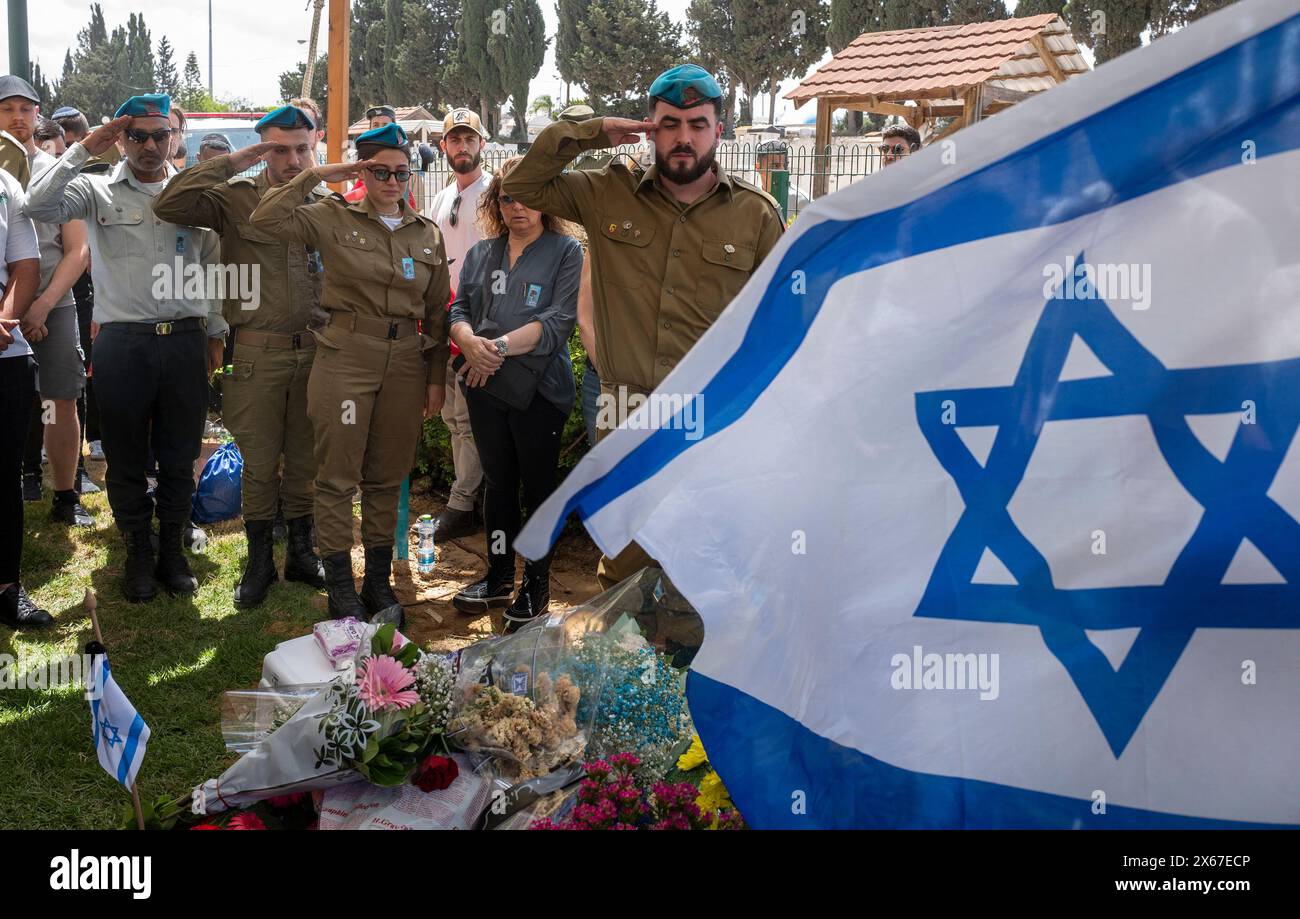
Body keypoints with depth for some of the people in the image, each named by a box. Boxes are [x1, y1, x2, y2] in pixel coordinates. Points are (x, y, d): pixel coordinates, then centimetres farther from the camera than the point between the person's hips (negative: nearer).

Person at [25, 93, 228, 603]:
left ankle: (172, 549, 25)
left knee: (179, 457, 9)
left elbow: (213, 267, 14)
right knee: (126, 458, 7)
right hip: (122, 344, -1)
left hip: (185, 341, 2)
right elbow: (37, 206, -15)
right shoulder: (98, 190, 2)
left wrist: (216, 333, 12)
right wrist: (82, 149, -11)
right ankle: (139, 554, 23)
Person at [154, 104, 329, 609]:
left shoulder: (329, 203, 6)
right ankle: (259, 561, 22)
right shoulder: (238, 198, -2)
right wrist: (231, 163, -14)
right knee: (259, 462, 7)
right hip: (258, 353, -2)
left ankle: (302, 552, 28)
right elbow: (169, 204, -15)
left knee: (306, 458, 13)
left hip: (316, 349, 2)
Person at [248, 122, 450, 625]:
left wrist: (436, 378, 9)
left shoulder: (427, 234, 10)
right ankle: (340, 588, 12)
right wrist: (317, 175, -9)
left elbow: (437, 312, 12)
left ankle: (379, 580, 23)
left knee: (387, 479, 11)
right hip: (345, 360, -3)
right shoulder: (335, 218, 0)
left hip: (404, 365, 3)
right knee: (338, 478, 1)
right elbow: (265, 218, -12)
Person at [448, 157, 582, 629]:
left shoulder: (566, 251, -2)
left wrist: (500, 346, -19)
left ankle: (536, 586, 18)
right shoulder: (481, 253, 12)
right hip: (486, 386, 4)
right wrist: (470, 342, -14)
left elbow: (558, 322, -13)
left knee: (538, 486, 5)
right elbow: (459, 310, 8)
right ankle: (499, 578, 26)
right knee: (498, 481, 14)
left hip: (539, 387, -4)